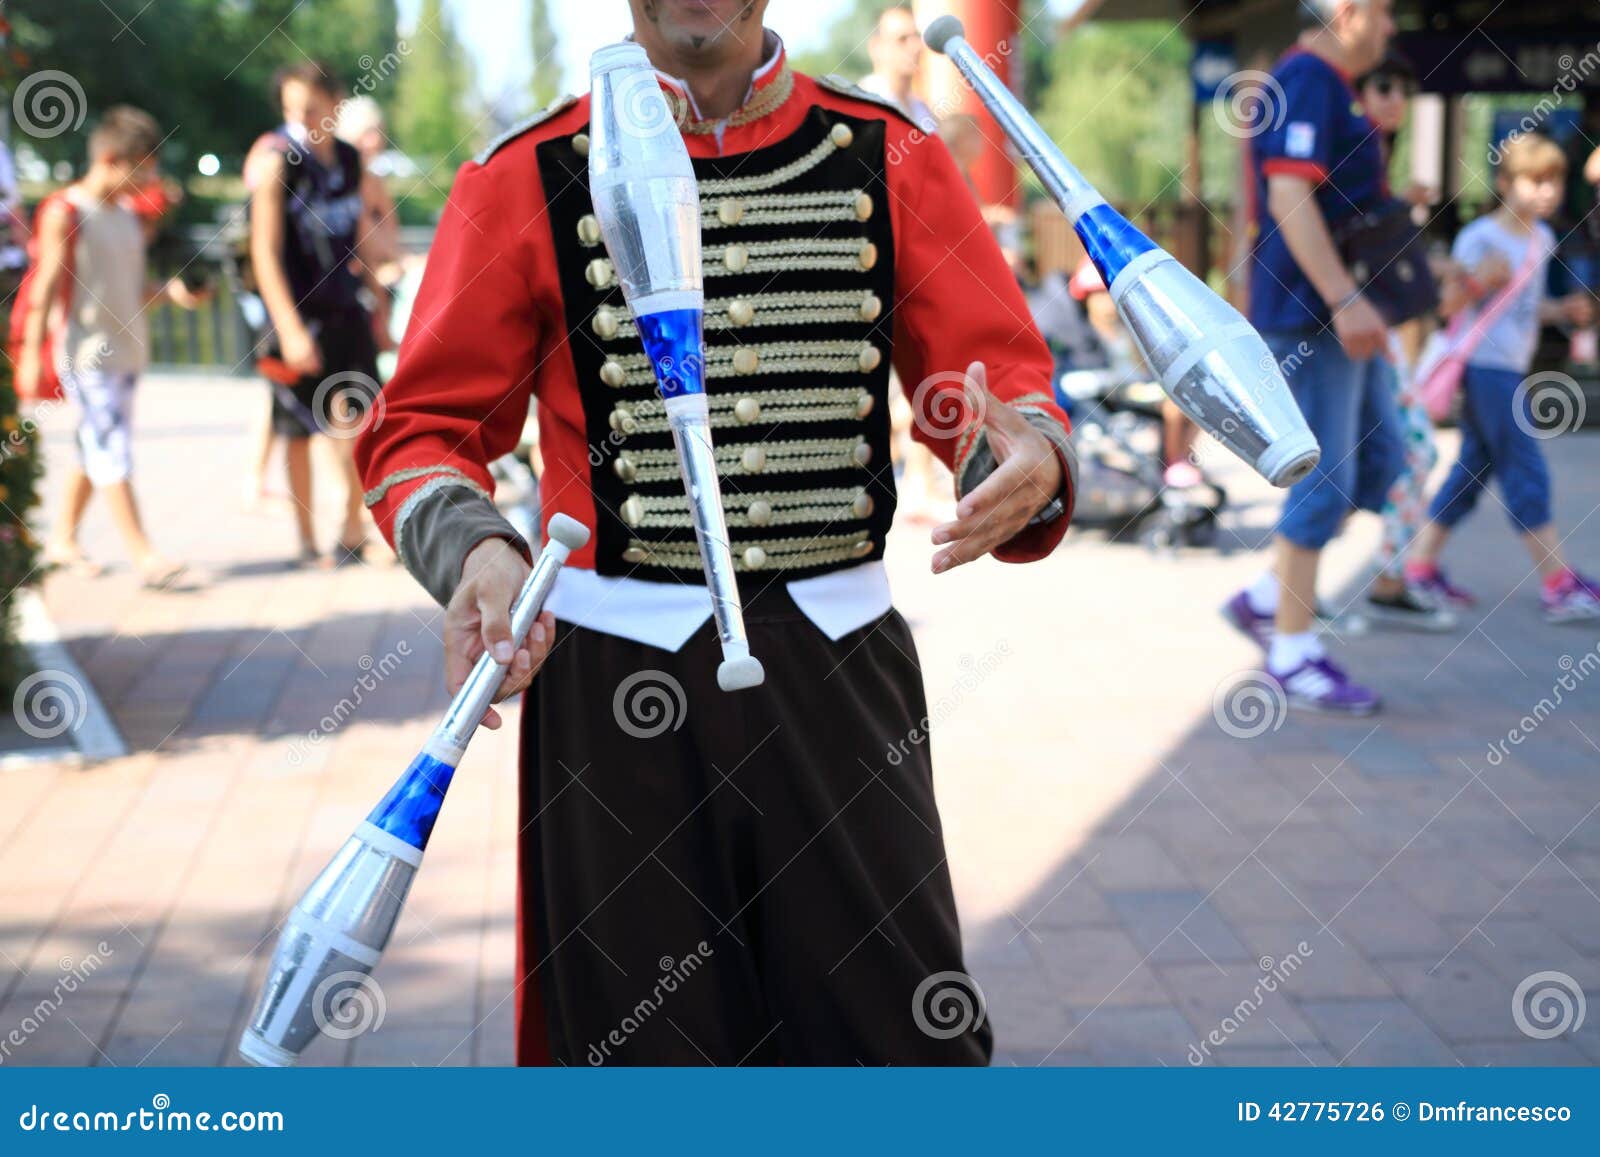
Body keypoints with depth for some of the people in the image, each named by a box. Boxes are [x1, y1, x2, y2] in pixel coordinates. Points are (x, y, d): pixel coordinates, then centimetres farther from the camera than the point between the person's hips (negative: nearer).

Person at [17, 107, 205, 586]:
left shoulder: (130, 217, 13)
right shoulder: (66, 213, -9)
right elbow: (47, 286, -10)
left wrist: (171, 291, -1)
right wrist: (32, 353, -13)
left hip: (126, 348, 8)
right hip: (86, 351, -8)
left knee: (94, 449, 14)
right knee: (110, 451, -12)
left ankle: (63, 538, 28)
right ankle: (143, 555, -16)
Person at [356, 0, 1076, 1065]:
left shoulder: (891, 157, 4)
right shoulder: (530, 177, 1)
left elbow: (1010, 389, 4)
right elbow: (424, 429, 2)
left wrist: (1028, 465, -20)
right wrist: (476, 550, -19)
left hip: (841, 664, 1)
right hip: (614, 680, -1)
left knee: (904, 1038, 5)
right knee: (644, 1050, 10)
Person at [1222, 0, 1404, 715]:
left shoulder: (1324, 85, 19)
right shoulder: (1307, 81, -14)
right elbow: (1290, 198, -24)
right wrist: (1344, 300, -28)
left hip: (1338, 315, 11)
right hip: (1309, 315, -11)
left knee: (1379, 465, 13)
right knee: (1324, 481, -7)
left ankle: (1267, 599, 18)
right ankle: (1293, 654, 1)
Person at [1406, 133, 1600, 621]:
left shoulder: (1541, 238, 13)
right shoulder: (1481, 238, -12)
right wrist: (1480, 280, -32)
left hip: (1510, 370, 9)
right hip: (1485, 366, -9)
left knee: (1475, 466, 12)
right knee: (1525, 470, -8)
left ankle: (1421, 565, 19)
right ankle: (1559, 584, -5)